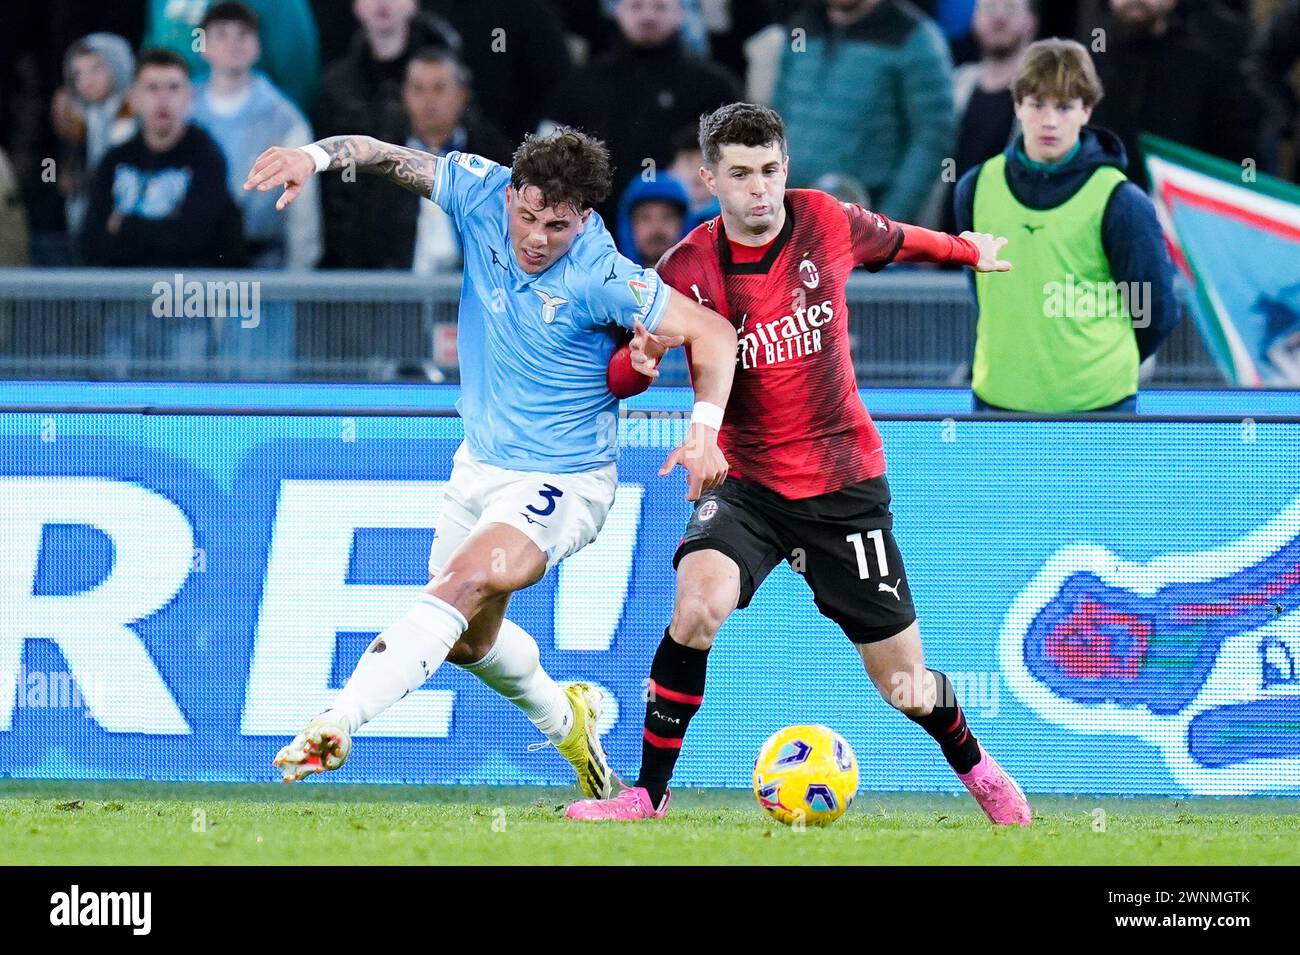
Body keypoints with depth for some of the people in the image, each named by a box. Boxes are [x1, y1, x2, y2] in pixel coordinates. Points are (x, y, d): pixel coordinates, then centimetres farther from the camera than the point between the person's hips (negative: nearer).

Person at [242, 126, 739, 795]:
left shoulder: (600, 276, -25)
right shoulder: (481, 194, -13)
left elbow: (713, 332, -22)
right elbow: (389, 158, -10)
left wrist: (705, 426, -35)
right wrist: (316, 155, -30)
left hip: (562, 481, -7)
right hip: (480, 463, 7)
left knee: (463, 587, -31)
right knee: (467, 636, 21)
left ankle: (336, 725, -38)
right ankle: (566, 721, 48)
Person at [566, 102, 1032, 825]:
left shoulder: (828, 223, -8)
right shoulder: (688, 269, -12)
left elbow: (897, 242, 16)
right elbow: (618, 379, -6)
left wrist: (969, 250, 34)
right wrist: (639, 360, -30)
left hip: (844, 485, 1)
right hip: (746, 484, -1)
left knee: (904, 683, 5)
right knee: (699, 600, -32)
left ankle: (975, 765, 40)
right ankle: (648, 794, -19)